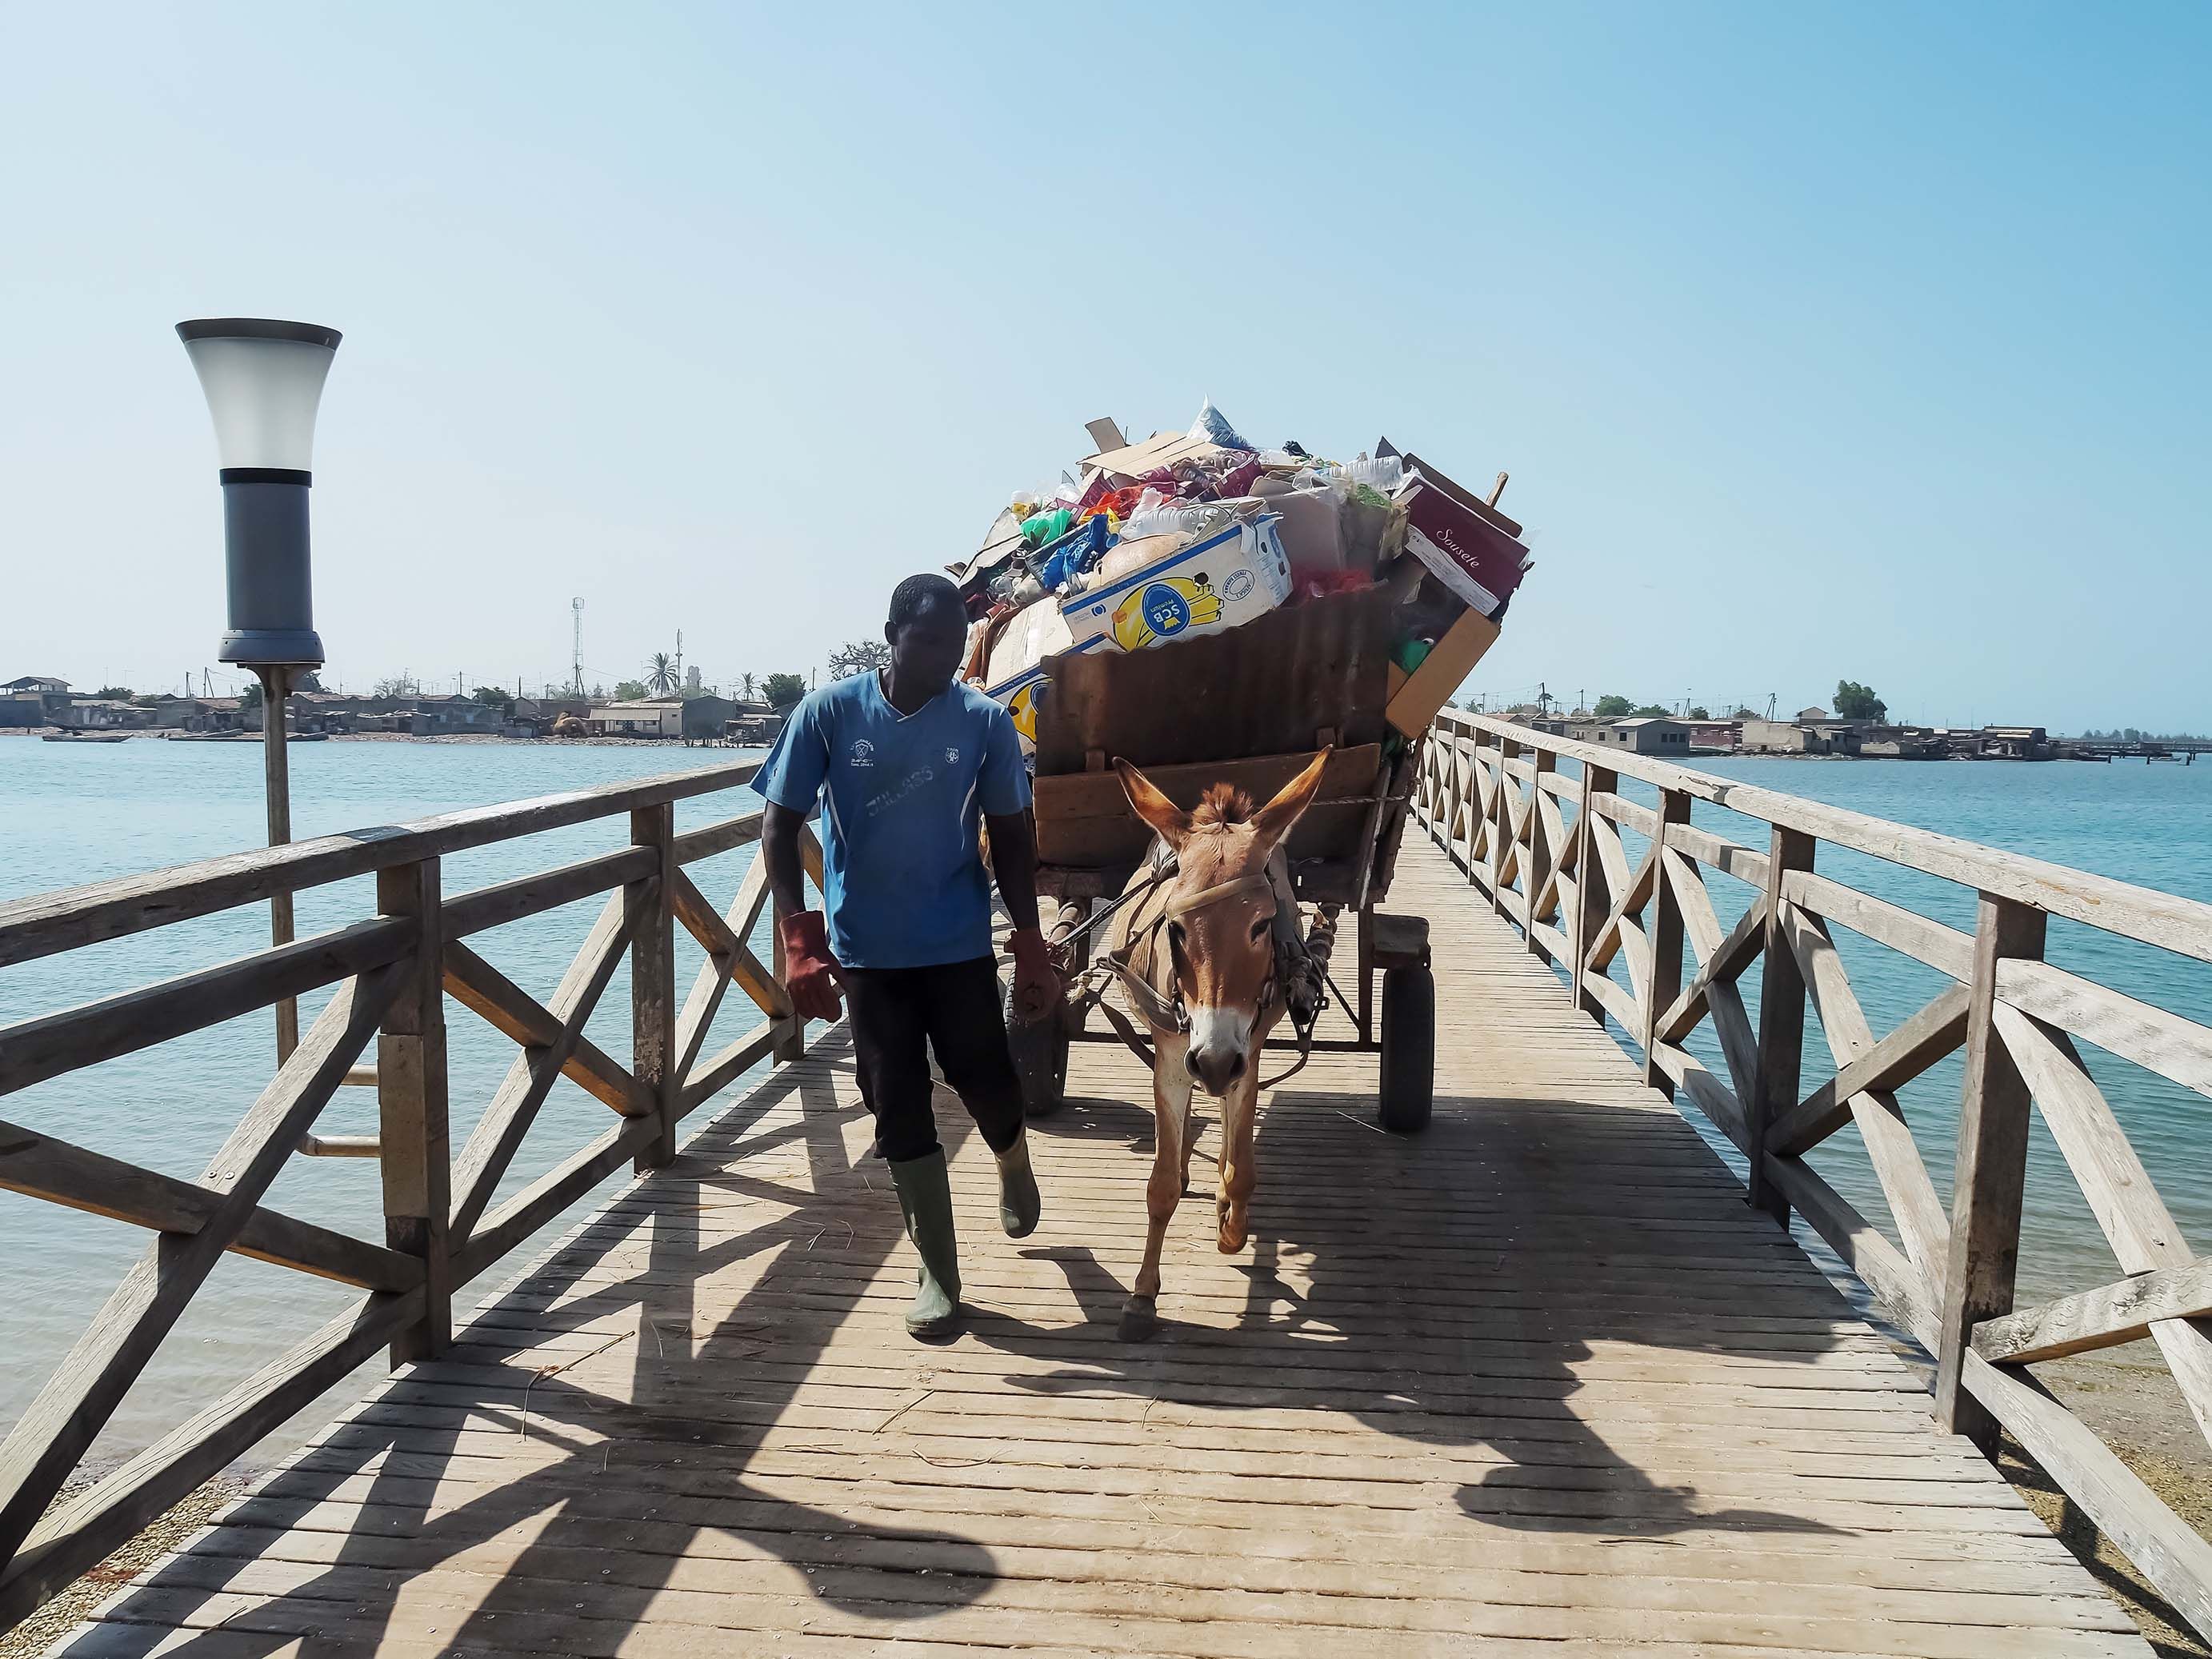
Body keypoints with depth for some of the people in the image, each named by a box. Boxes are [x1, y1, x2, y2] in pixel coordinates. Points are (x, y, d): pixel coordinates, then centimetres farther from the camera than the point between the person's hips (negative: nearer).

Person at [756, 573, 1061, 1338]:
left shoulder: (985, 723, -6)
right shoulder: (828, 714, -8)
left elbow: (1011, 837, 1)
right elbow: (780, 828, -5)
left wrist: (1031, 950, -2)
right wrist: (801, 940, -14)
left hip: (960, 947, 0)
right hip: (865, 953, 0)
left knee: (987, 1083, 5)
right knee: (899, 1112, 4)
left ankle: (1014, 1169, 42)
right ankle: (938, 1274, 19)